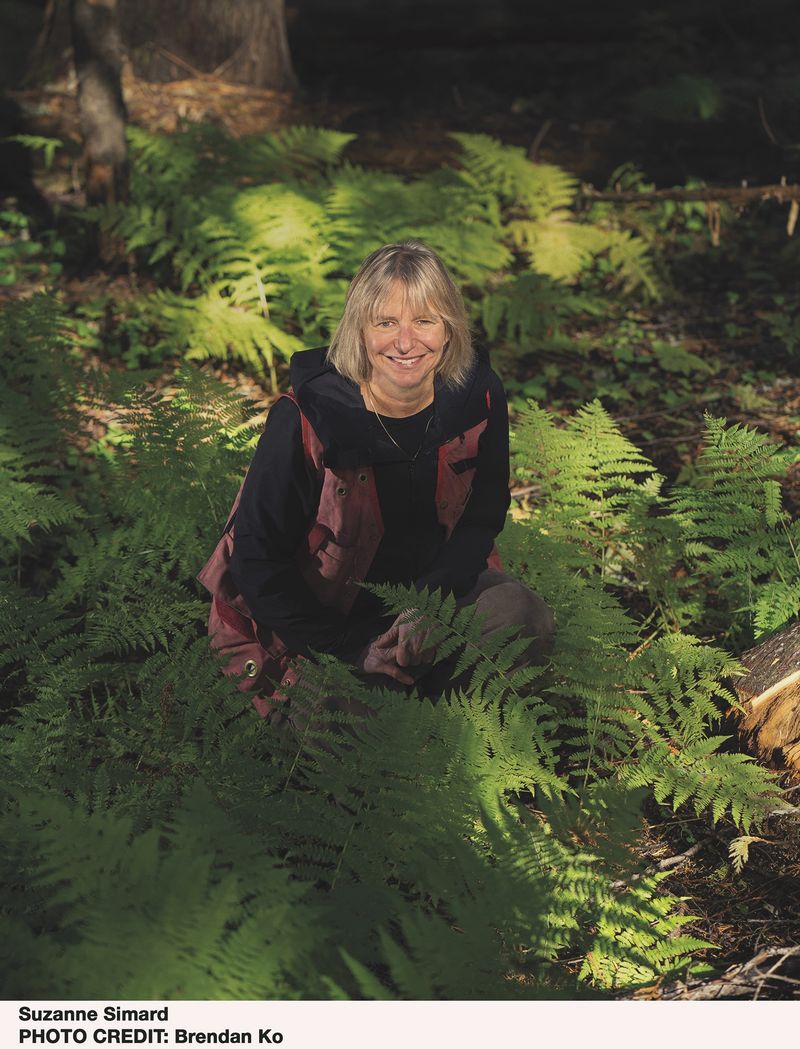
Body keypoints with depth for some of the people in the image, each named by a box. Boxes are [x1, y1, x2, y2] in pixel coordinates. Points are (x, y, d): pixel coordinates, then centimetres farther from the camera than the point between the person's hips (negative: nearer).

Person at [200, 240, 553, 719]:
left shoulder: (478, 397, -12)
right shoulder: (304, 419, -23)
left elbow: (482, 518, 1)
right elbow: (257, 557, -16)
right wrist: (356, 648, -19)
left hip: (435, 584, 4)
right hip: (326, 614, -3)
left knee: (526, 619, -23)